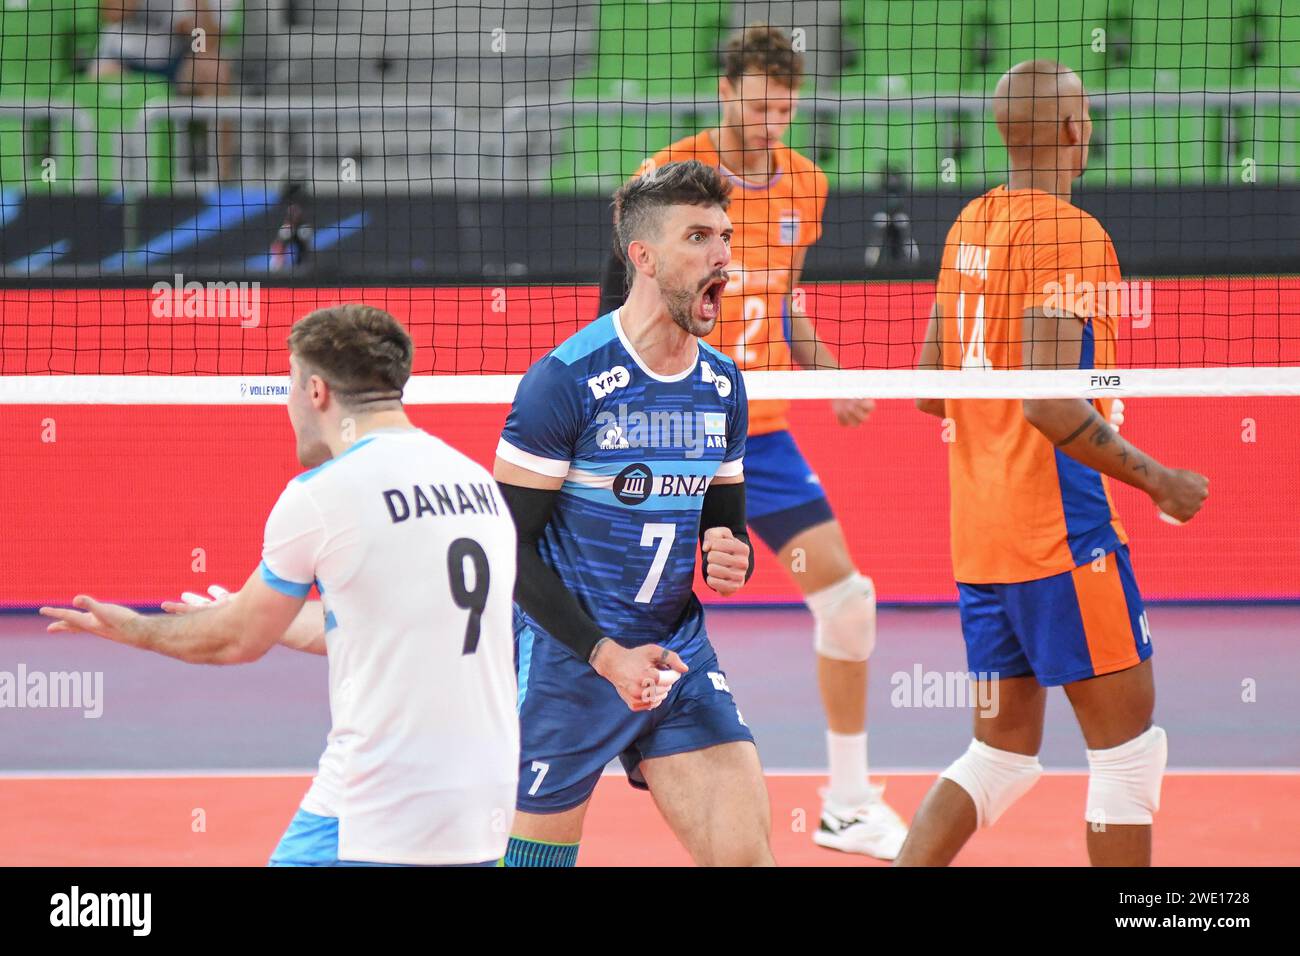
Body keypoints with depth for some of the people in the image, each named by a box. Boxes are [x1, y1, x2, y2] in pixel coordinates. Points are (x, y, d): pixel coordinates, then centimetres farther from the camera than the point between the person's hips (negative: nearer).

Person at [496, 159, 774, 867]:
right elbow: (510, 543, -13)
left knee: (746, 852, -7)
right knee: (536, 857, 2)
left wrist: (733, 560, -8)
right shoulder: (567, 378, -14)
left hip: (679, 656, 5)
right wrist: (604, 654, -20)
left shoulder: (722, 384, 6)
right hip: (567, 663, -5)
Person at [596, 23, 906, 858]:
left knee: (845, 593, 0)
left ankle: (849, 805, 12)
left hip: (761, 432, 5)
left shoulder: (805, 186, 6)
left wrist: (828, 375, 5)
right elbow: (622, 303, -8)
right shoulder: (668, 176, -11)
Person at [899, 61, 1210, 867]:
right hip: (1060, 528, -8)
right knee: (1129, 744, 1)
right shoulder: (1067, 234, -14)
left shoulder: (969, 227, 11)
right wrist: (1159, 481, -13)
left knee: (1004, 752, 13)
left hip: (978, 533, 8)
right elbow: (1048, 402, -22)